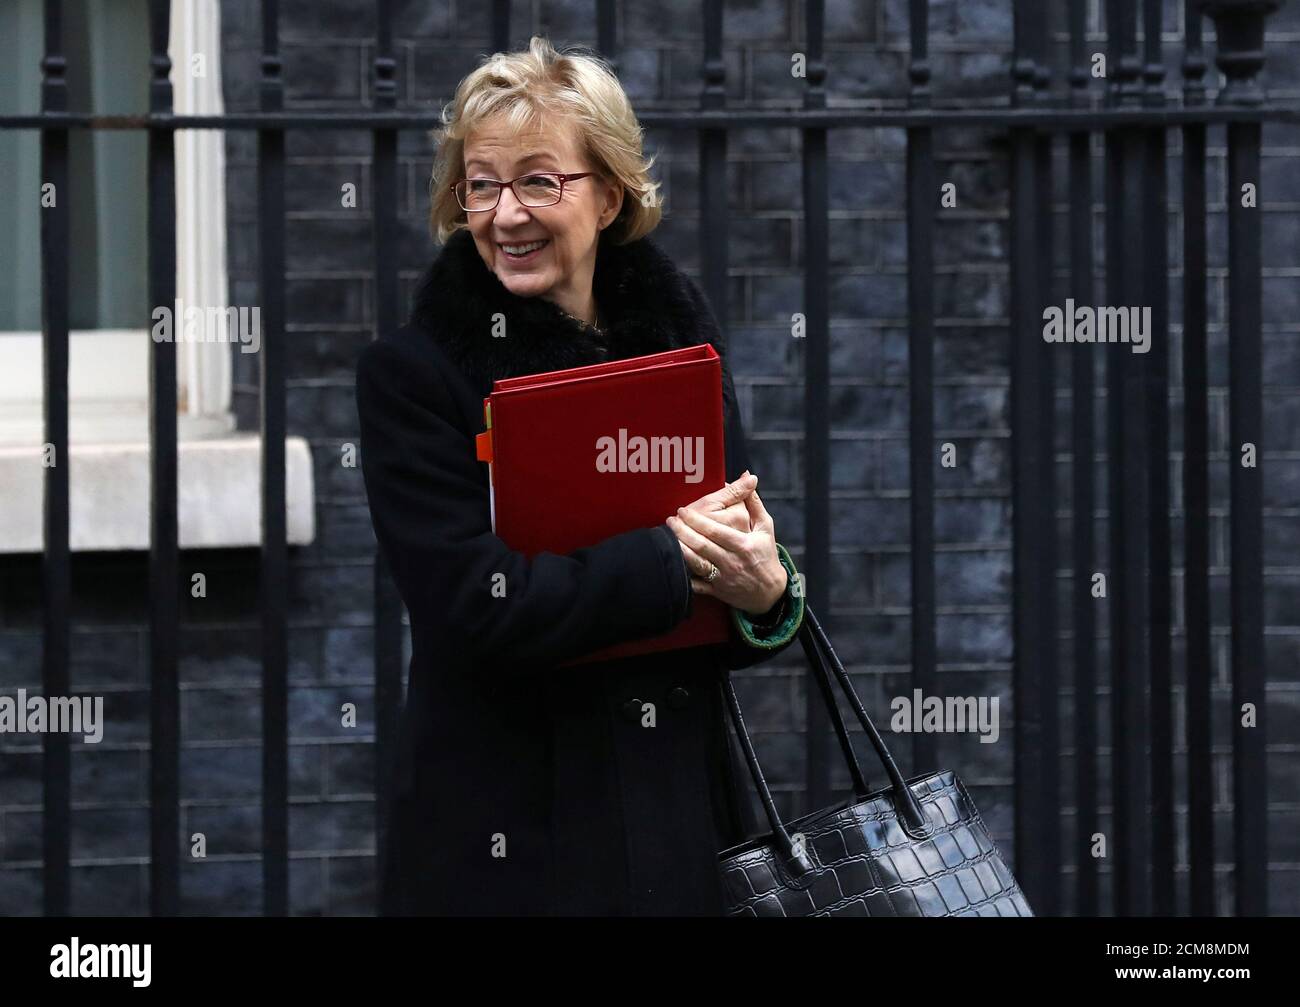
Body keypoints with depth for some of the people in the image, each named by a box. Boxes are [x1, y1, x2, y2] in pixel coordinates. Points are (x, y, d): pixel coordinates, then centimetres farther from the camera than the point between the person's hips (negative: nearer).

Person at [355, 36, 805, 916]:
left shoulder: (681, 342, 5)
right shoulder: (412, 373, -7)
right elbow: (470, 602, -19)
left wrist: (768, 595, -15)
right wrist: (673, 555, -17)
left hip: (683, 816, 4)